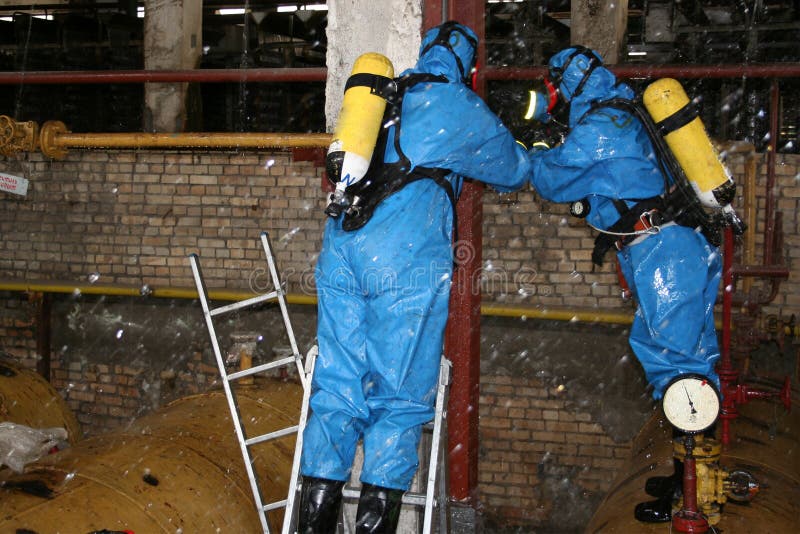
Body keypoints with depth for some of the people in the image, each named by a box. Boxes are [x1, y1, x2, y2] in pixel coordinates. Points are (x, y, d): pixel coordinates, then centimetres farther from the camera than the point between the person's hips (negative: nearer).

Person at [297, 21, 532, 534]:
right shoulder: (460, 107, 11)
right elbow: (515, 169, 25)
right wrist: (521, 155, 48)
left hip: (342, 247, 5)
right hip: (407, 260, -5)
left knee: (336, 391, 5)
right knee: (401, 400, 1)